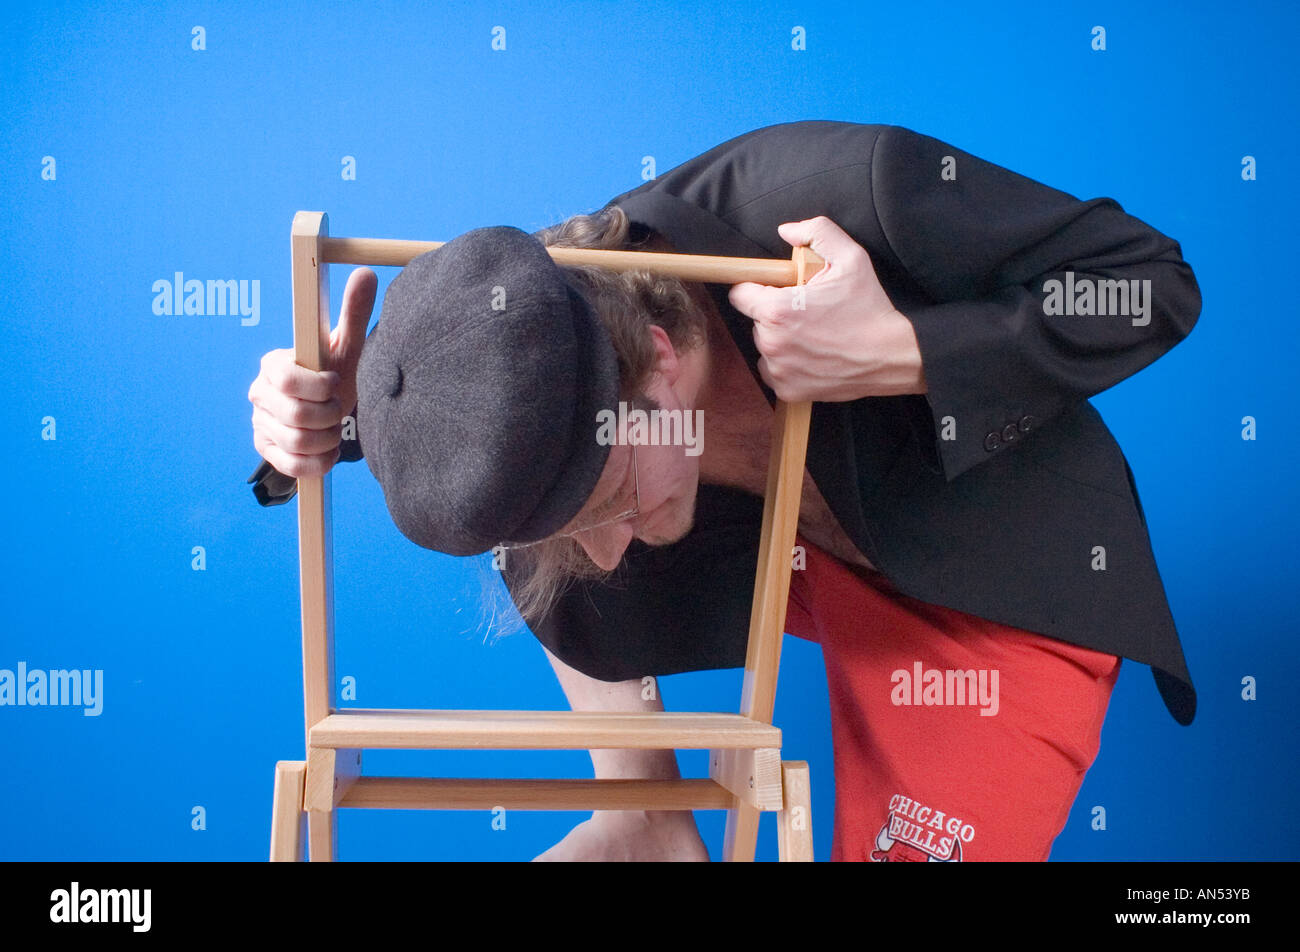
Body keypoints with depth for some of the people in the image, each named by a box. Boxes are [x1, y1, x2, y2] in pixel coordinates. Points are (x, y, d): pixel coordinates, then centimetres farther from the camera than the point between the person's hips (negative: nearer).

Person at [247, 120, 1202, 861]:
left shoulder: (849, 196, -38)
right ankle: (647, 815, 9)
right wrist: (322, 419, -24)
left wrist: (902, 354, -39)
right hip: (799, 552, 5)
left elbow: (1158, 281, -25)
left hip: (1002, 597, -5)